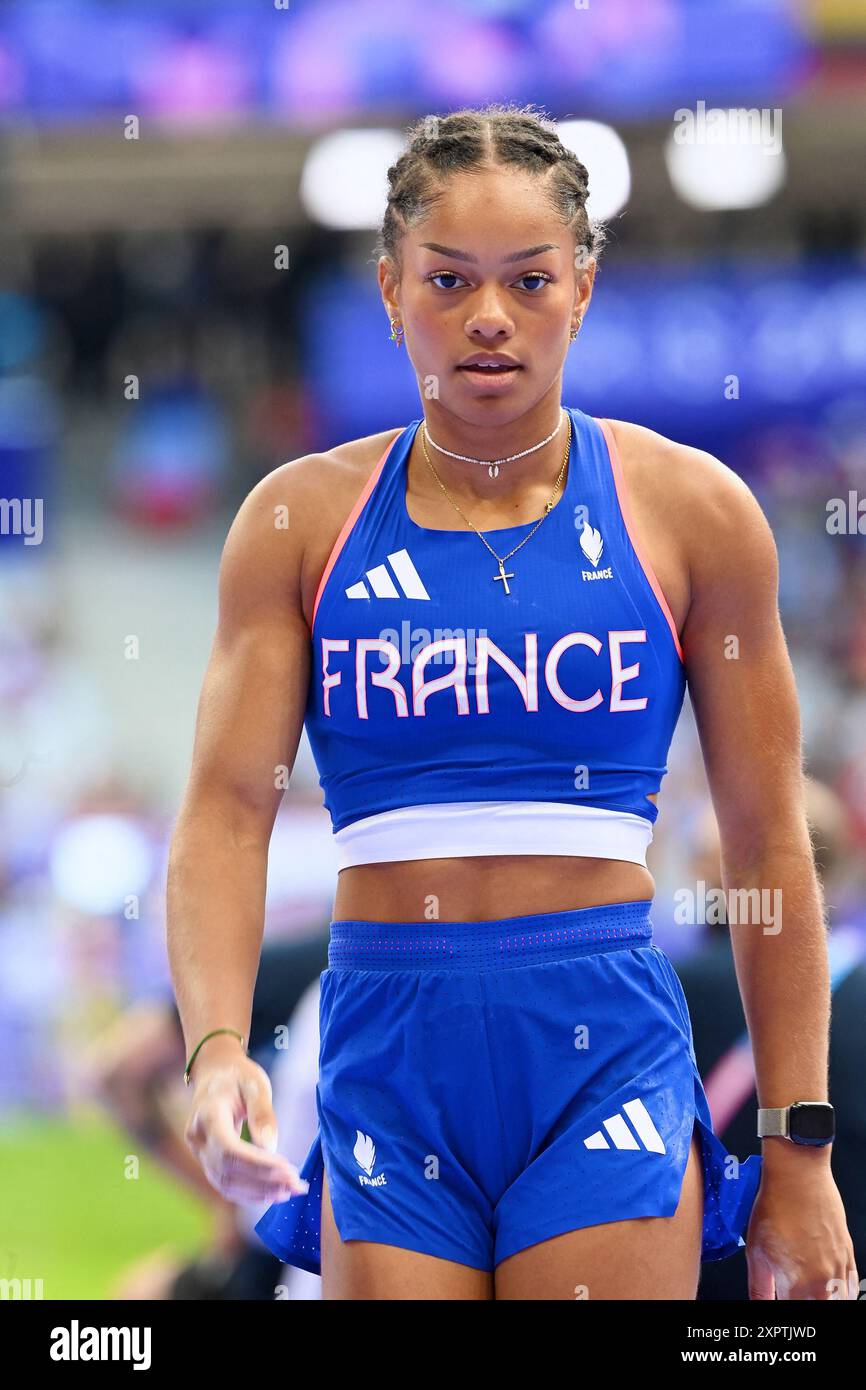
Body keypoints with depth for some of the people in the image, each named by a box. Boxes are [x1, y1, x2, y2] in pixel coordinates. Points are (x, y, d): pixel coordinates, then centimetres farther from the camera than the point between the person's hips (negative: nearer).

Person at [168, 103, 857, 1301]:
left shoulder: (687, 510, 3)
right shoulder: (303, 520, 6)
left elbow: (767, 844, 5)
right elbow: (226, 808, -1)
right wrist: (217, 1049, -19)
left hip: (604, 1050, -1)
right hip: (390, 1065, 1)